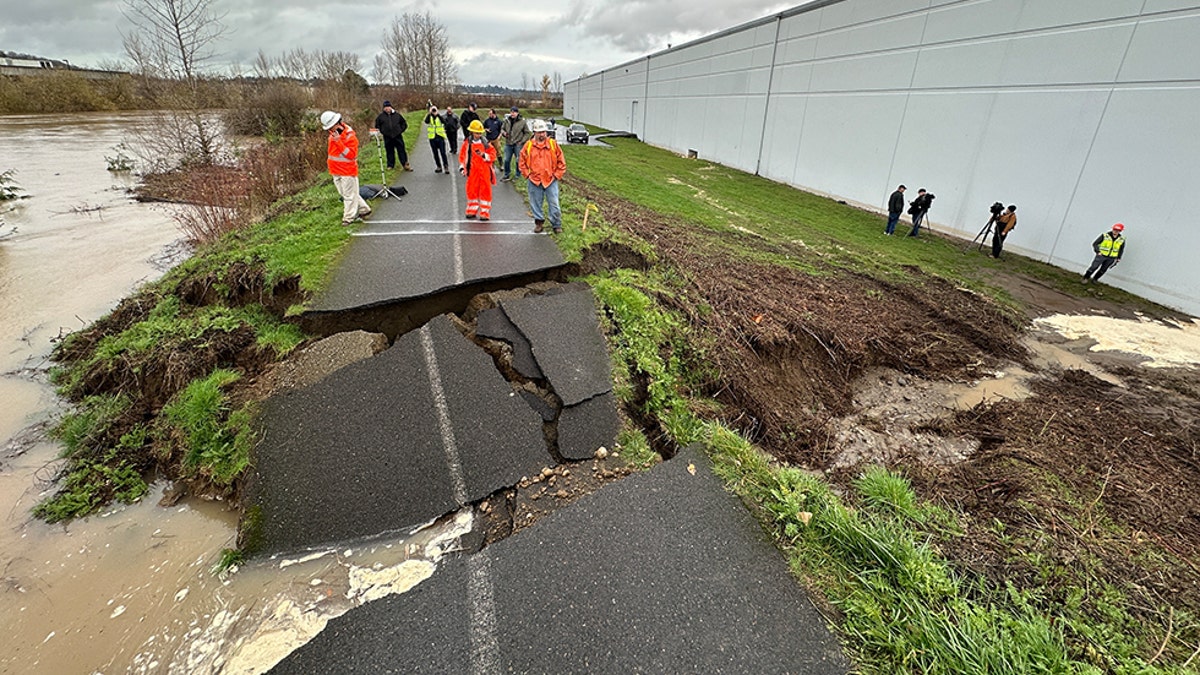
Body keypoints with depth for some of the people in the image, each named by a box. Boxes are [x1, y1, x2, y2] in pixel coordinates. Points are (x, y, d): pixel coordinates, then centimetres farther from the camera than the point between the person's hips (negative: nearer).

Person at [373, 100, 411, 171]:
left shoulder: (397, 115, 5)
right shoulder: (381, 116, 5)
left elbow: (404, 123, 15)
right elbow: (377, 126, 14)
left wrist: (401, 130, 6)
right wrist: (381, 132, 5)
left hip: (397, 136, 0)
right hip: (387, 137, 0)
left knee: (401, 151, 0)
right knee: (390, 152, 6)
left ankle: (405, 165, 5)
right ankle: (390, 165, 14)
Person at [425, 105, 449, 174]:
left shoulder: (439, 117, 4)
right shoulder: (429, 117, 6)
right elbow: (426, 121, -17)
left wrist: (437, 114, -24)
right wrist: (430, 113, -19)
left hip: (440, 137, -2)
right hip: (432, 138, 2)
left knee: (443, 153, -7)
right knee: (435, 153, 9)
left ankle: (446, 167, -3)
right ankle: (439, 167, 18)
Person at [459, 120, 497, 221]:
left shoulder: (486, 143, 1)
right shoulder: (467, 143, 2)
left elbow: (493, 155, -1)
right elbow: (462, 155, 7)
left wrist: (484, 155, -16)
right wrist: (462, 166, -1)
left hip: (485, 171, -1)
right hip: (472, 171, 1)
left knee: (485, 191, 0)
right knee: (472, 190, 6)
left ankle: (485, 213, 6)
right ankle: (472, 211, 20)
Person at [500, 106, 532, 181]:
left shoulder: (522, 121, -4)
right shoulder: (506, 120, 4)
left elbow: (527, 133, 2)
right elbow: (502, 128, 17)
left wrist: (522, 141, -6)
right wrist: (503, 132, -6)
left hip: (518, 145, -3)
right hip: (508, 144, 3)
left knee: (519, 161, 2)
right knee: (506, 160, 6)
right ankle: (507, 175, 21)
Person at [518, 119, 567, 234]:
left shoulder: (553, 144, 0)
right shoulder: (528, 145, 1)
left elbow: (561, 161, 5)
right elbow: (521, 161, 10)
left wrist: (557, 175, 0)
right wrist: (527, 174, 2)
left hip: (551, 180, -1)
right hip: (534, 181, 1)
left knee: (554, 204, -1)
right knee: (535, 203, 8)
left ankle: (556, 225, 9)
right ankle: (539, 222, 23)